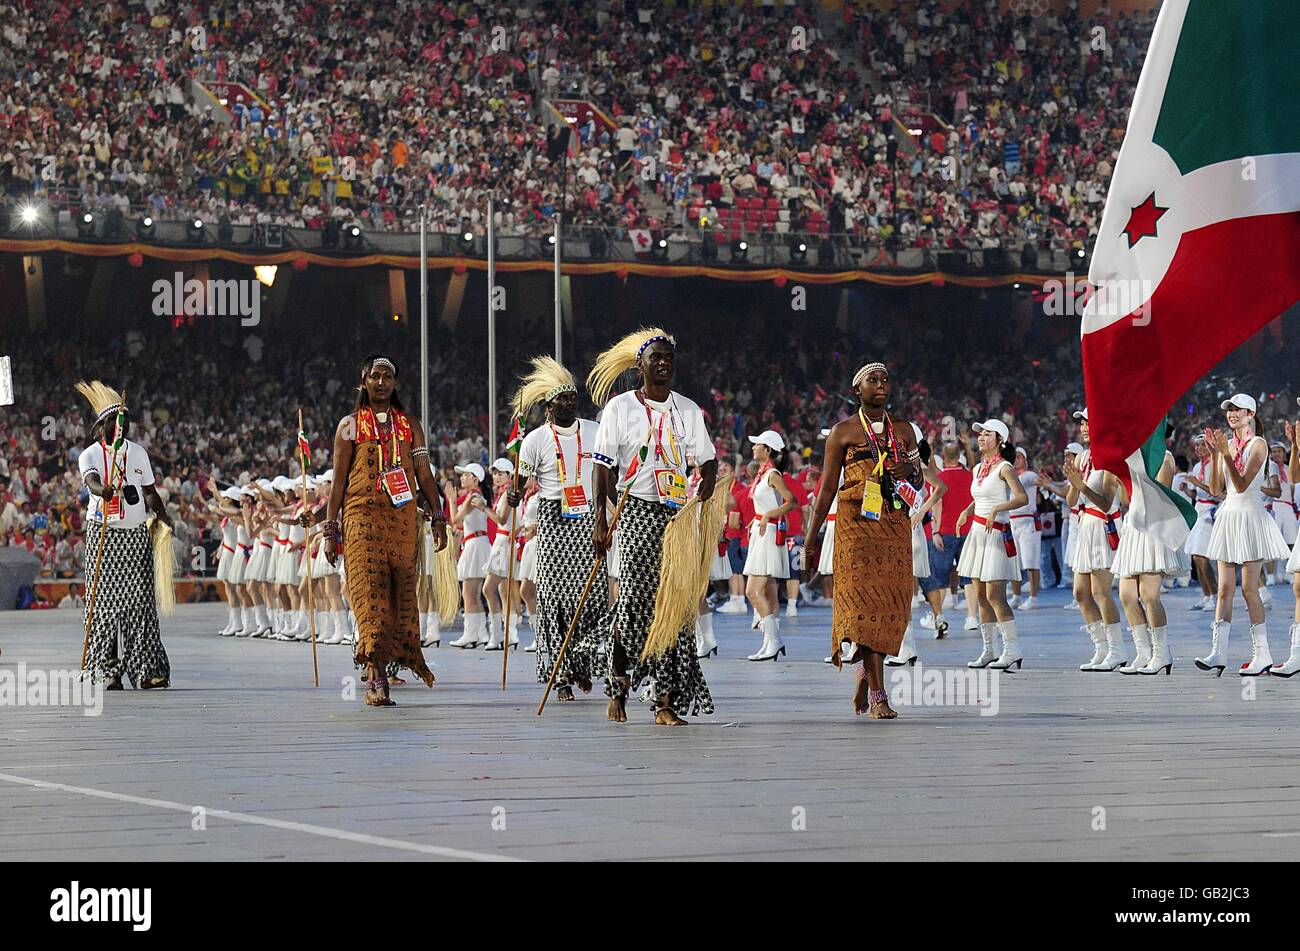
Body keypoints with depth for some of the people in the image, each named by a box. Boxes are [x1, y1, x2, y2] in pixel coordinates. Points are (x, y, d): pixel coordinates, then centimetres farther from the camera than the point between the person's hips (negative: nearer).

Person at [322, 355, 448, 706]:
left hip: (403, 518, 3)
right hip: (363, 516, -3)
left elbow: (425, 476, 11)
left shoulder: (410, 424, 14)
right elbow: (339, 480, 6)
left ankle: (407, 653, 25)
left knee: (403, 590, 6)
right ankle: (376, 677, -16)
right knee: (370, 590, -11)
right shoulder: (350, 425, 8)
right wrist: (331, 529, 1)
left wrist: (438, 518, 2)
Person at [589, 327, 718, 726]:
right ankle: (617, 689, 7)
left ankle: (666, 701, -1)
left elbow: (707, 461, 8)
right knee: (634, 598, -11)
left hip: (679, 514, 3)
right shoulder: (620, 407, 4)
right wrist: (600, 519, -9)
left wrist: (703, 496, -13)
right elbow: (604, 468, 0)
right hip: (636, 511, -3)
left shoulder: (688, 410, 12)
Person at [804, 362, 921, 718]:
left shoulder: (902, 430, 14)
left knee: (891, 603, 1)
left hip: (895, 525, 4)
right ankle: (878, 695, -17)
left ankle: (866, 674, 25)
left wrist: (908, 472, -6)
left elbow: (918, 482, 19)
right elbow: (827, 488, 5)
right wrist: (811, 540, 2)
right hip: (856, 525, -4)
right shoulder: (843, 432, 4)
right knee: (864, 600, -13)